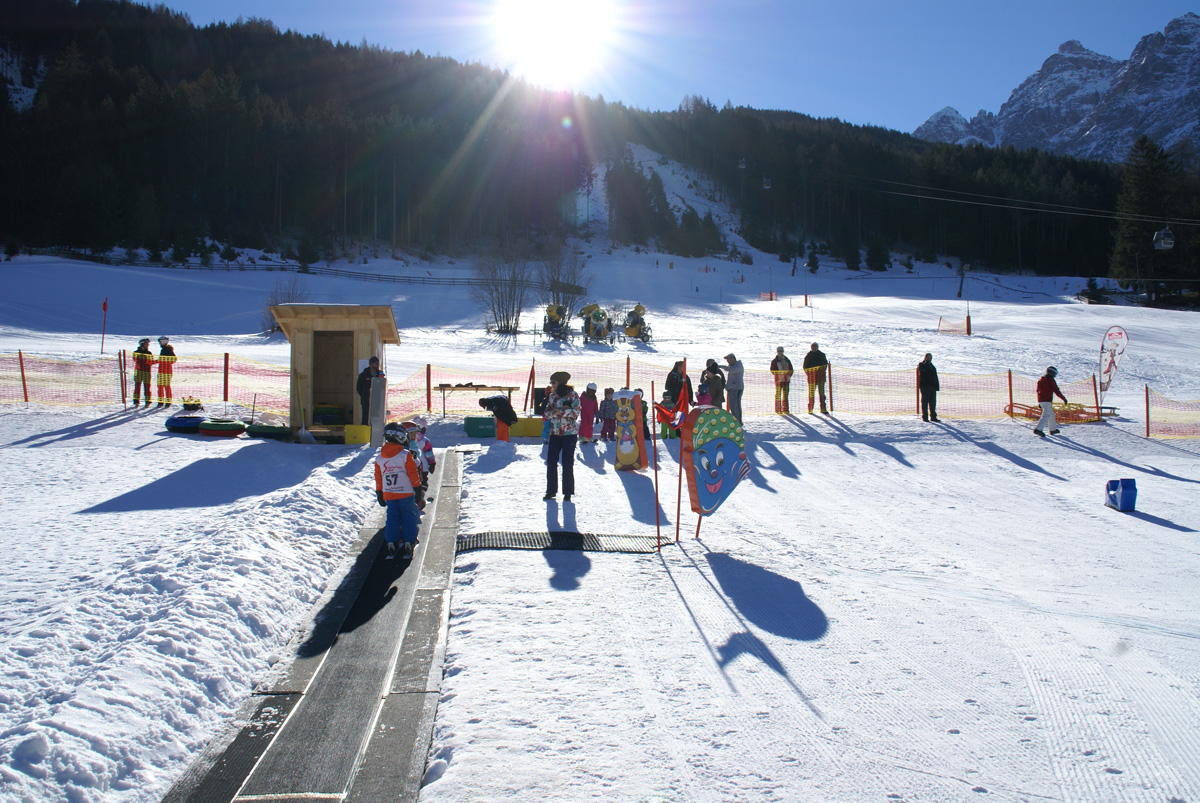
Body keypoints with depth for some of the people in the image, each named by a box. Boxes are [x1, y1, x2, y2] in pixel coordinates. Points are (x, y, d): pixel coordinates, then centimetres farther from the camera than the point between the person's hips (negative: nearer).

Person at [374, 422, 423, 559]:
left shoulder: (379, 458, 2)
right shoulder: (405, 455, -11)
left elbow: (378, 478, 8)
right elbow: (413, 474, -8)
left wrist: (379, 494, 17)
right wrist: (417, 488, 2)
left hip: (388, 495, 4)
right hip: (406, 493, -4)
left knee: (392, 518, 12)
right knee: (408, 517, 5)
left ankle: (391, 545, 9)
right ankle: (408, 544, 4)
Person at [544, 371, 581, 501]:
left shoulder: (573, 395, -4)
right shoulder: (552, 396, 11)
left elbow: (575, 412, -13)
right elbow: (547, 412, 3)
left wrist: (559, 411, -17)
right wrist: (561, 411, -16)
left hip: (570, 433, -4)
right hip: (555, 433, 5)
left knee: (567, 463, -3)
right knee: (551, 461, 1)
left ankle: (568, 492, 6)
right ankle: (551, 490, 12)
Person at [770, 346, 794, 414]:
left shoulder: (787, 361, 15)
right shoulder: (774, 361, 3)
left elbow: (791, 370, 15)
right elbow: (772, 370, -3)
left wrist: (789, 374, -4)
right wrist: (779, 374, -16)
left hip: (786, 380, 4)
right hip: (779, 380, -4)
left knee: (785, 395, 6)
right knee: (778, 395, -7)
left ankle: (785, 410, 12)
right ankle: (778, 410, -3)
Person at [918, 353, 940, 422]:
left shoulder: (932, 366, 21)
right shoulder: (921, 364, 0)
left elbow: (935, 377, 23)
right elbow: (923, 369, -25)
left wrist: (937, 386, 15)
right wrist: (927, 362, -14)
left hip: (932, 387, 7)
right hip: (925, 387, -7)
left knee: (933, 403, 7)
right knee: (925, 402, -4)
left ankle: (933, 416, 13)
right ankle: (924, 417, 0)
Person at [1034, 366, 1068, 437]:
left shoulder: (1040, 380, 17)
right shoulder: (1051, 380, -6)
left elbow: (1038, 391, 23)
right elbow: (1056, 391, -10)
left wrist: (1039, 402, 29)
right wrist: (1064, 399, -3)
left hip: (1040, 400, 9)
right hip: (1047, 400, -8)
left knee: (1051, 414, 22)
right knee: (1046, 415, -15)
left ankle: (1053, 429, 29)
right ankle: (1038, 429, -30)